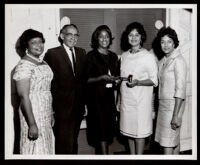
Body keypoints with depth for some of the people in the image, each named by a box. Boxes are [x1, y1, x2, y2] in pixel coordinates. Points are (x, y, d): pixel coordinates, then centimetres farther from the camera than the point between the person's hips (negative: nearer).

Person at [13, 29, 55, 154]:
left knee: (47, 148, 15)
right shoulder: (24, 65, -15)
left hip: (46, 115, 7)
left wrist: (51, 114, 13)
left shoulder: (44, 63, 9)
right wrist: (32, 124, -21)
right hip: (33, 114, -7)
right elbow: (24, 97, -19)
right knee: (35, 150, 3)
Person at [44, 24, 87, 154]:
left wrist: (84, 100, 5)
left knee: (74, 138, 20)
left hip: (78, 104, 5)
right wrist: (51, 104, -13)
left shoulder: (82, 53, 9)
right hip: (62, 105, -5)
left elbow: (84, 77, 9)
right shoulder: (52, 53, -7)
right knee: (64, 143, 3)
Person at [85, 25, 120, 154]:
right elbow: (87, 79, -7)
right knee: (101, 128, -8)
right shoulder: (91, 56, -3)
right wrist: (101, 78, -18)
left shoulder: (114, 56, 13)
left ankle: (104, 152, 20)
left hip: (109, 96, 5)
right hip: (96, 97, -5)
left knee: (109, 127, 7)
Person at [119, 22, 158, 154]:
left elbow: (154, 80, -8)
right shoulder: (124, 55, 10)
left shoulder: (148, 56, -7)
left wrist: (137, 82, -23)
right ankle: (132, 155, 28)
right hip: (125, 100, 5)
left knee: (139, 131, 1)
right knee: (128, 129, 12)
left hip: (140, 101, -5)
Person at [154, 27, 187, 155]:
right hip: (163, 103, 7)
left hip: (173, 104, -7)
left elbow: (180, 89, -17)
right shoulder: (162, 61, 12)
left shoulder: (178, 60, -12)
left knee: (168, 144, -2)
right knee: (174, 141, 16)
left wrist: (176, 115, -20)